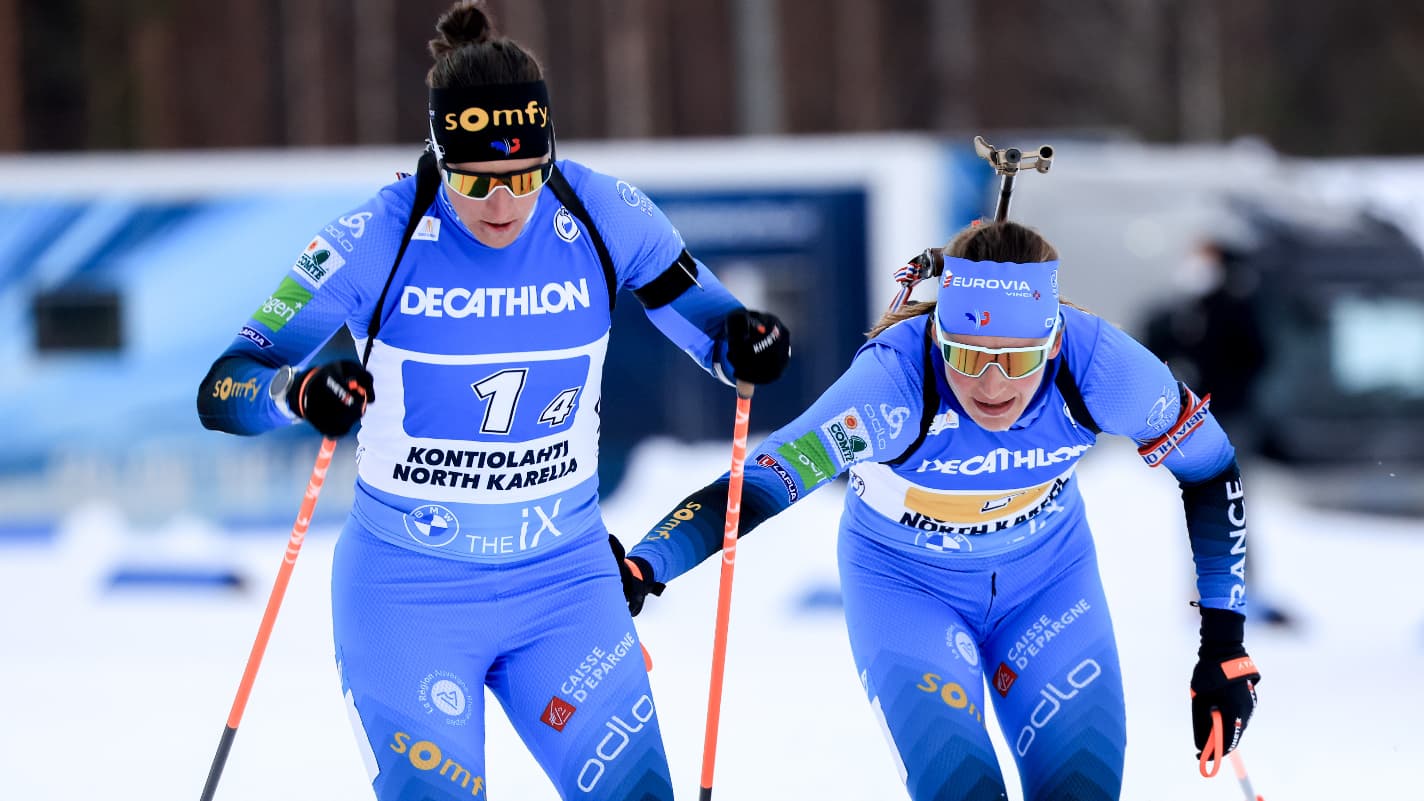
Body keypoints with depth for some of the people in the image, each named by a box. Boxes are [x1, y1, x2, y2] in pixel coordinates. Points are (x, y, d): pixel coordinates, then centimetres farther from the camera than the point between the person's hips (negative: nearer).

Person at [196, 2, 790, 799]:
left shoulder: (602, 218, -9)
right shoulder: (377, 242, -16)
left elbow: (711, 322, 5)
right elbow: (222, 390, -15)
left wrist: (745, 345, -20)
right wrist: (300, 391, -38)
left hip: (564, 583, 3)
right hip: (408, 591, -2)